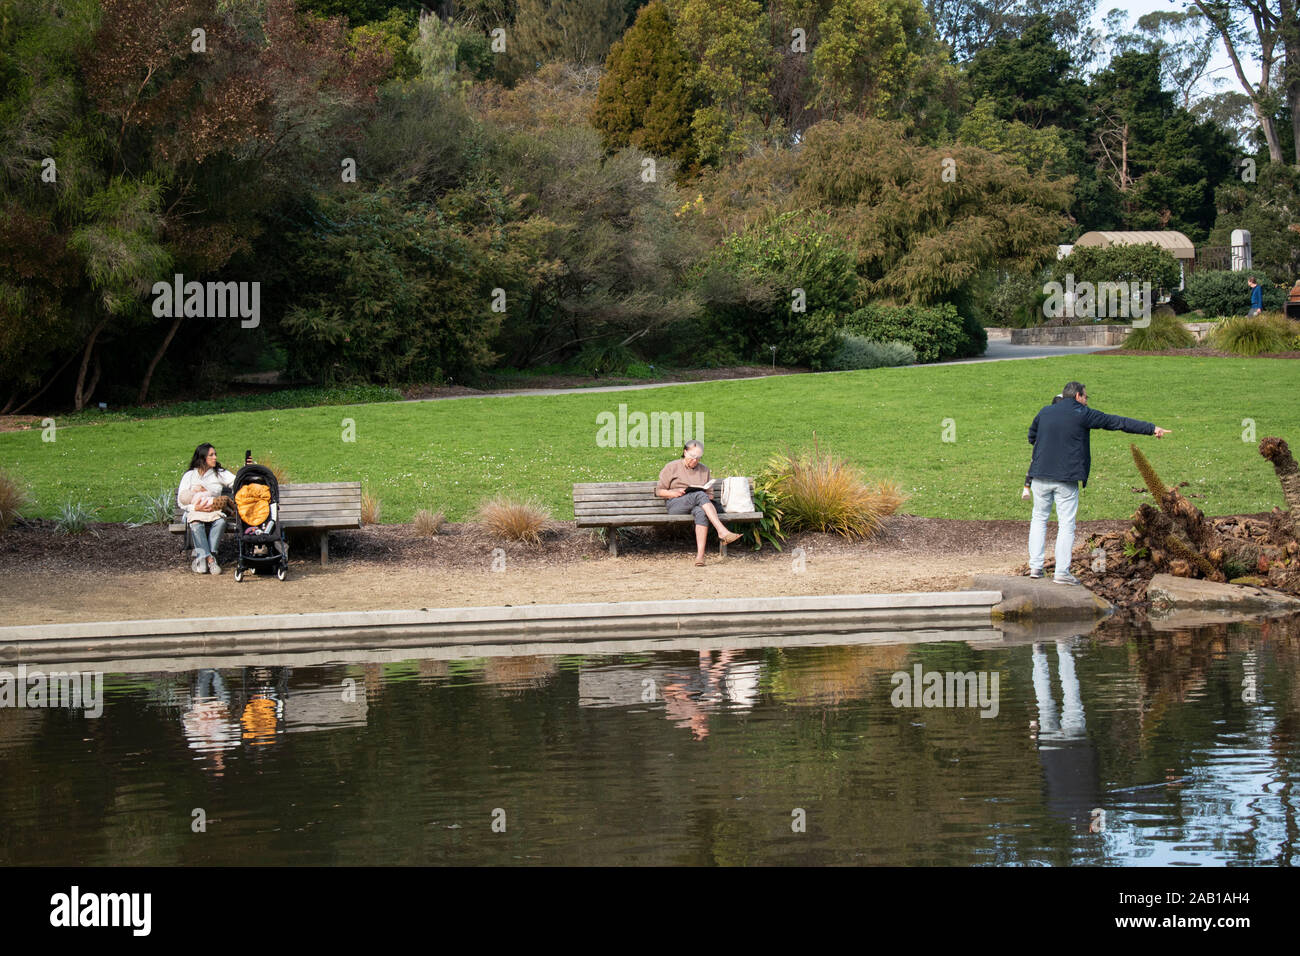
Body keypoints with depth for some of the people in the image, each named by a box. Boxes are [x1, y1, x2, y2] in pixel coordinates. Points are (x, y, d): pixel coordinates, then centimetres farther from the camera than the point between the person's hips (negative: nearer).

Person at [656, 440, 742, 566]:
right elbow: (659, 491, 11)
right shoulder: (672, 467, 13)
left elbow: (709, 494, 28)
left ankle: (700, 555, -52)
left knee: (701, 512, -38)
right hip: (676, 506, -2)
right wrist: (675, 493, -7)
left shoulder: (704, 469, 24)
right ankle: (722, 531, -49)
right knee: (700, 495, -35)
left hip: (697, 505, 2)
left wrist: (709, 496, 3)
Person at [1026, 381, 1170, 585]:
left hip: (1040, 476, 4)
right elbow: (1117, 422, -2)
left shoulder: (1044, 412, 10)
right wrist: (1152, 429, 0)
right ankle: (1062, 572, 0)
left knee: (1039, 518, 16)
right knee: (1066, 524, 3)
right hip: (1066, 480, -4)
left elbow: (1031, 437, 25)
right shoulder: (1082, 415, -3)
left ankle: (1035, 566, 11)